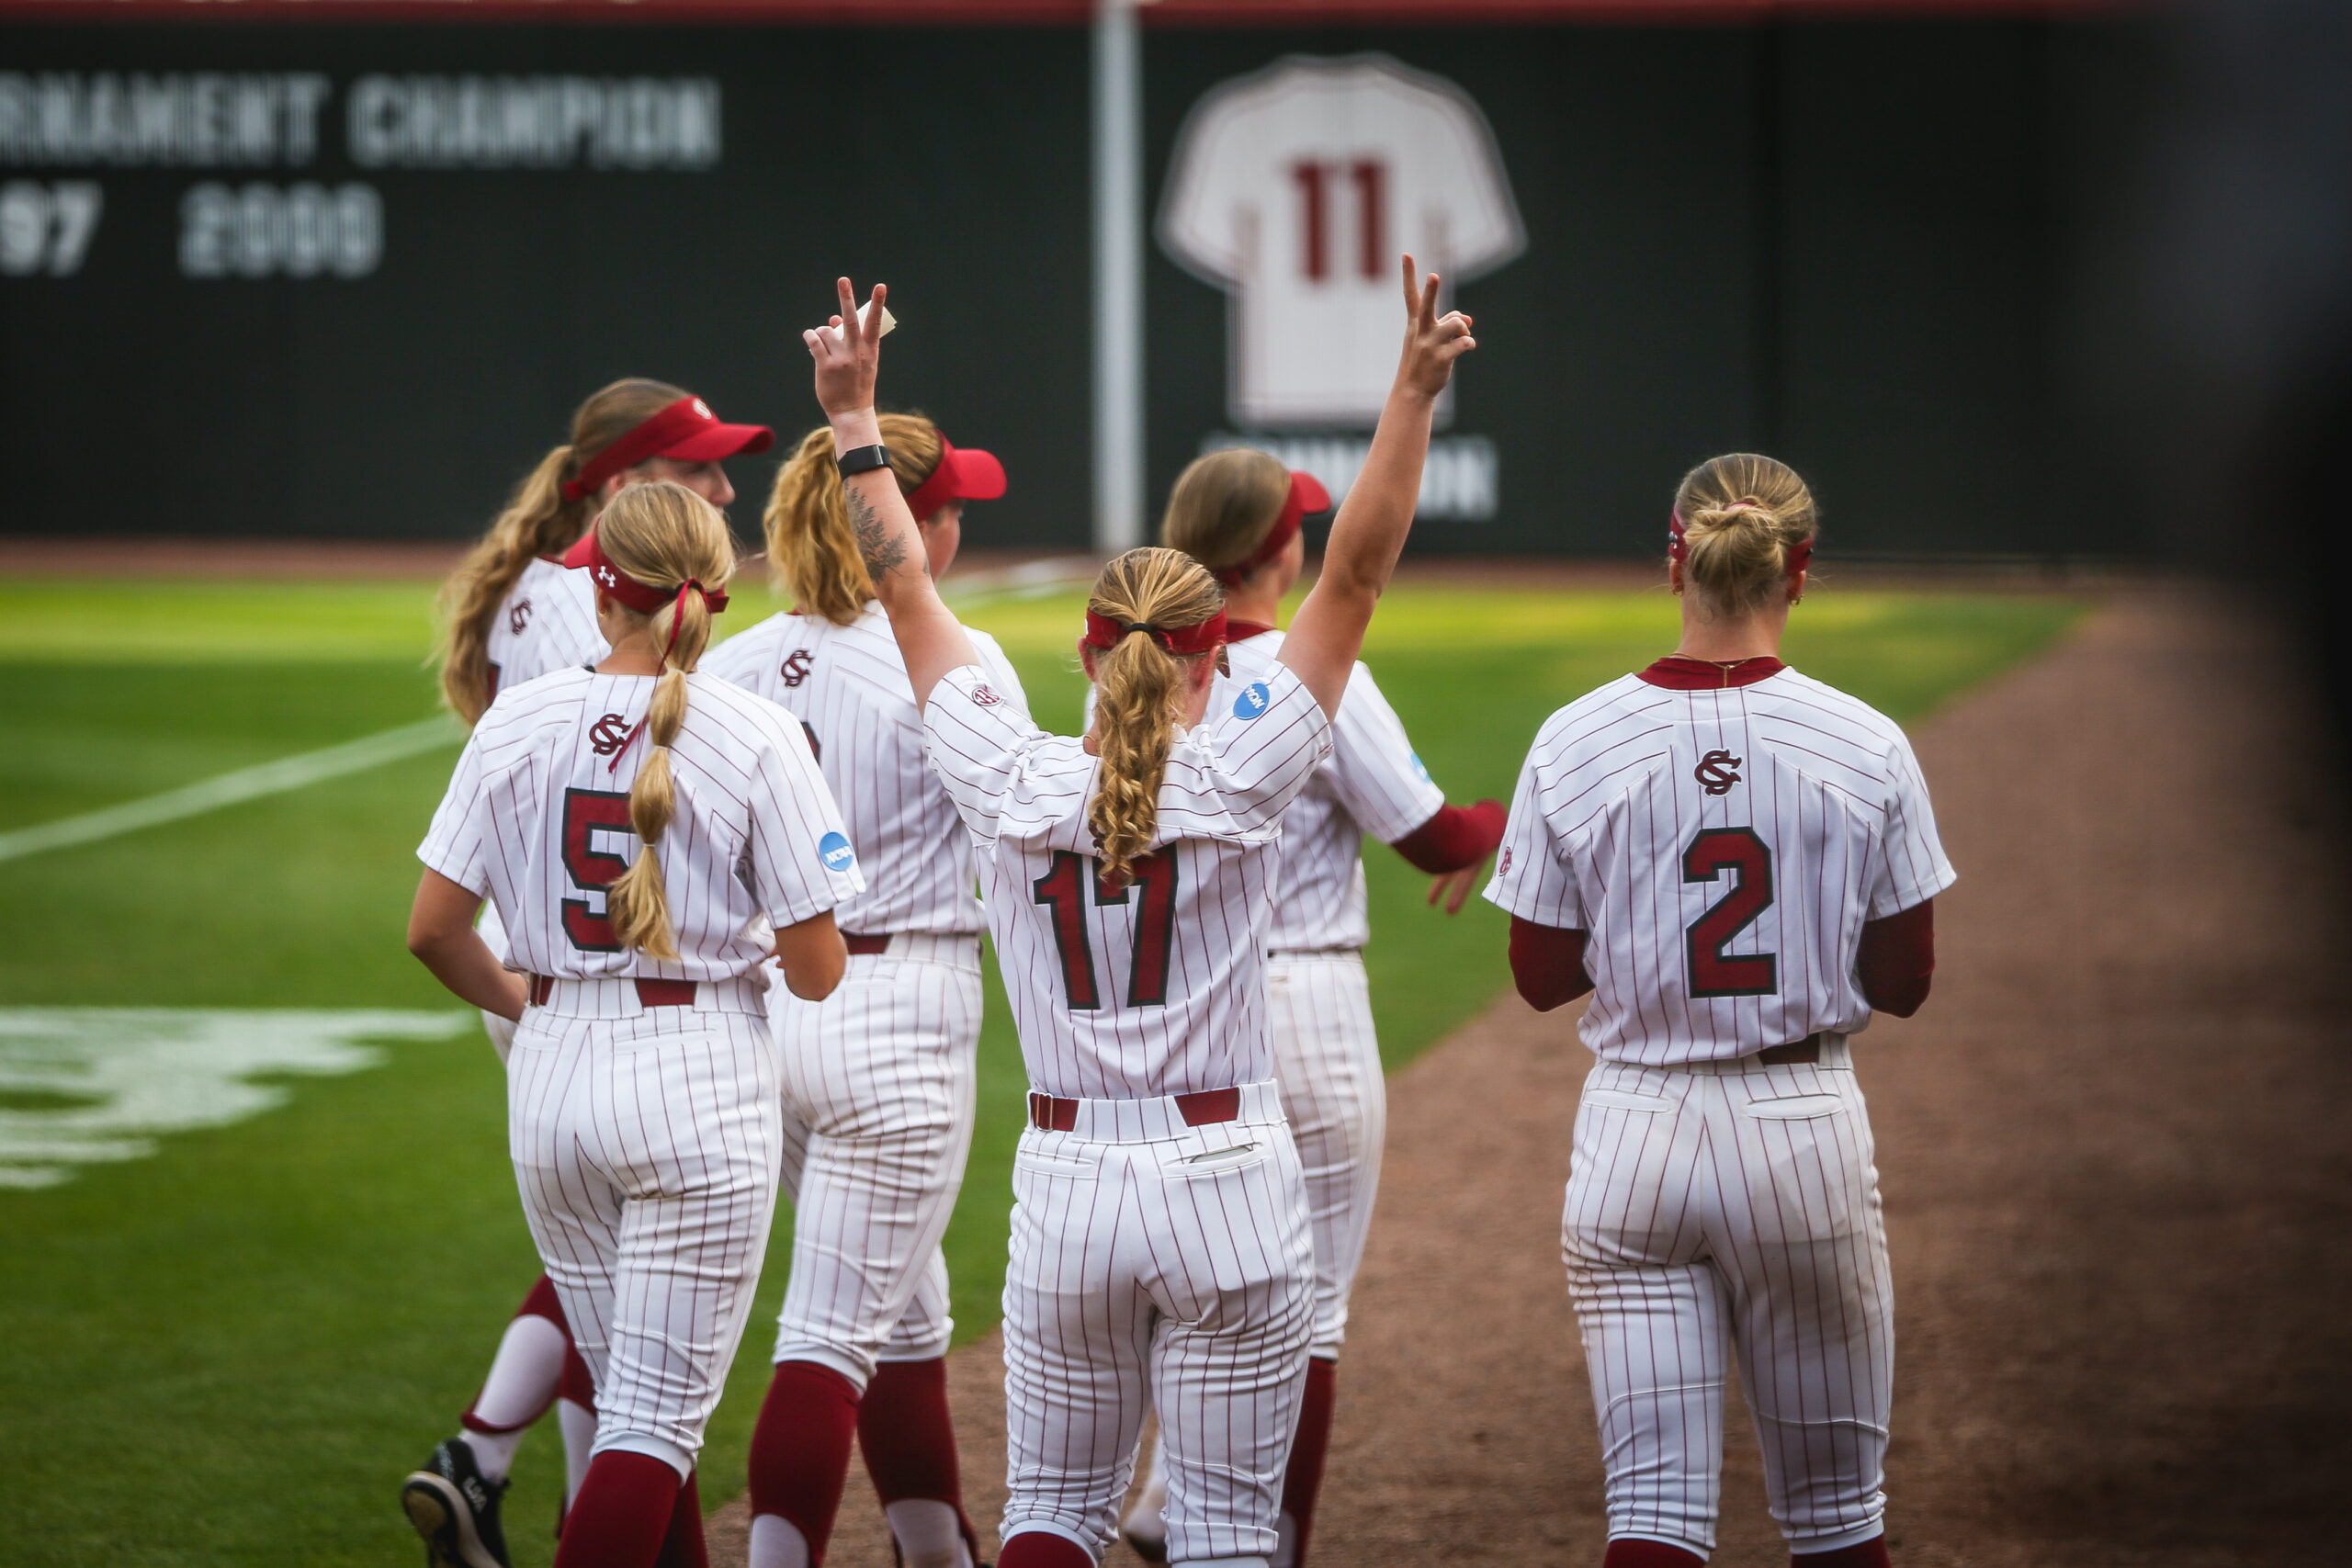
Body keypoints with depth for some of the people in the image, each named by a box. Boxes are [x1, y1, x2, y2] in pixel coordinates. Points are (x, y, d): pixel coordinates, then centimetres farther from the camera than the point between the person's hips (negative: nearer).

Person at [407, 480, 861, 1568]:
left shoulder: (516, 724, -1)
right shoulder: (756, 738, -10)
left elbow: (432, 930, 1)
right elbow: (816, 971, -9)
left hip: (551, 1075, 4)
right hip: (701, 1076, -4)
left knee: (631, 1401, 17)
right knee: (660, 1416, -2)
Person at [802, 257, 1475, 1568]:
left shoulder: (1012, 788, -3)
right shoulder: (1233, 782, -9)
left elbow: (908, 597, 8)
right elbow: (1356, 575, -10)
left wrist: (855, 420, 17)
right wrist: (1414, 394, -11)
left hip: (1066, 1188, 2)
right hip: (1228, 1181, -2)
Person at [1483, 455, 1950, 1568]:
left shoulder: (1575, 745, -5)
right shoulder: (1866, 748, -7)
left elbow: (1540, 975, 2)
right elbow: (1904, 982, 1)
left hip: (1634, 1133, 1)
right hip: (1805, 1130, -1)